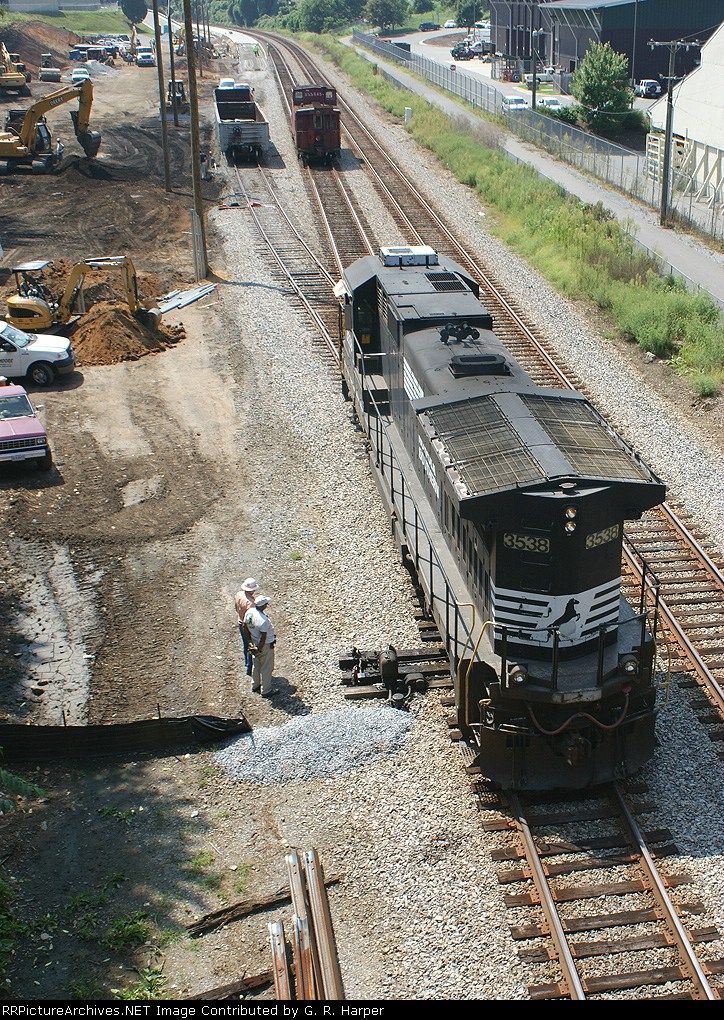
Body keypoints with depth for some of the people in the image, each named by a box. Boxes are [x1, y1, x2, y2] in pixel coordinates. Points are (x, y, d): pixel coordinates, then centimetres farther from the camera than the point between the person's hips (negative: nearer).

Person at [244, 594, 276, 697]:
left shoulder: (249, 612, -12)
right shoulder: (264, 620, -35)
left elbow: (245, 626, 3)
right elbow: (263, 637, -27)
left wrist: (250, 641, 16)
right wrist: (259, 649, -12)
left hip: (255, 642, 8)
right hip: (266, 646, -8)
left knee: (256, 665, 27)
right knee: (266, 668, 11)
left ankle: (255, 685, 44)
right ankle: (266, 691, 25)